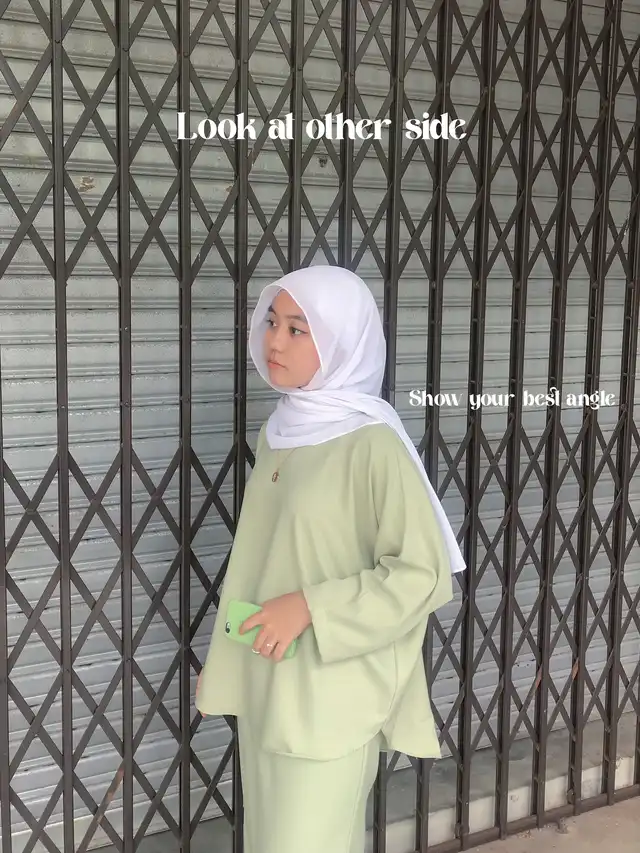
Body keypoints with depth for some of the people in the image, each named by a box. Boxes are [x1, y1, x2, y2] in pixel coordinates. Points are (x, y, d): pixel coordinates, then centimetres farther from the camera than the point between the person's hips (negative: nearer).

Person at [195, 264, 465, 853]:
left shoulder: (373, 444, -17)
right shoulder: (279, 431, 6)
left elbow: (424, 574, -18)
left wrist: (310, 606, -22)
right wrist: (223, 660, 16)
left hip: (331, 696, -7)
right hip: (264, 686, 7)